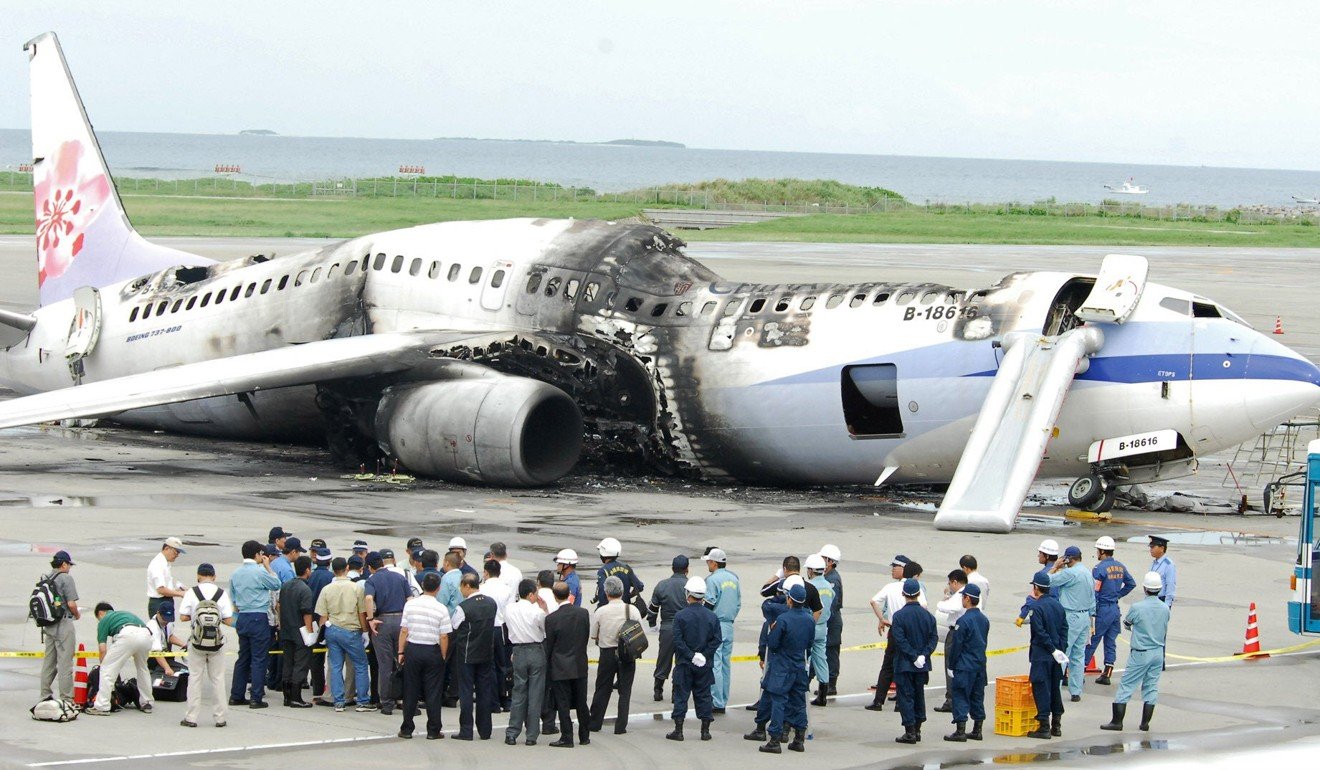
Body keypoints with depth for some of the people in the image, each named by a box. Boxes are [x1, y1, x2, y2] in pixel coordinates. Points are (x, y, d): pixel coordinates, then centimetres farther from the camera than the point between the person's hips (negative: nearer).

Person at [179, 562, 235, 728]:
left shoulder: (192, 593, -6)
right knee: (217, 679, 9)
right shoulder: (221, 593, -4)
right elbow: (229, 621, -6)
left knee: (195, 678, 7)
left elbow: (183, 617, -8)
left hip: (197, 641, -1)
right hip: (217, 643, 1)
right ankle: (220, 717, 11)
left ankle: (191, 717, 7)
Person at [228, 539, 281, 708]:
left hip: (242, 618, 7)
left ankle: (236, 696, 15)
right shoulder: (260, 572, -12)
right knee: (258, 659, -3)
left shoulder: (235, 574, 8)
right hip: (259, 618, -7)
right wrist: (268, 567, 11)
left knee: (243, 658, 14)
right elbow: (276, 585, 3)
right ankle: (256, 698, -4)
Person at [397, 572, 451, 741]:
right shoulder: (441, 609, -9)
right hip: (432, 651, -2)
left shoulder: (410, 605, -3)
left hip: (412, 650, 2)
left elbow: (404, 631, -1)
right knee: (433, 692, 4)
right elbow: (444, 637, -8)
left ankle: (407, 729, 12)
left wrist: (401, 652, 7)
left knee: (410, 691, 9)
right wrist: (443, 657, 3)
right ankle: (433, 731, 5)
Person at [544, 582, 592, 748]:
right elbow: (587, 636, 5)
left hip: (561, 668, -4)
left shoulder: (551, 619, -16)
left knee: (563, 704, 2)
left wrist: (548, 665, 7)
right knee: (581, 703, 13)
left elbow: (548, 645, -7)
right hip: (580, 665, 4)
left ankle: (567, 738, 2)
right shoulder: (583, 613, -5)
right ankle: (584, 736, 20)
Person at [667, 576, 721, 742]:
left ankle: (678, 730, 3)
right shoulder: (712, 616, 0)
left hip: (684, 665, -3)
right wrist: (704, 655, -4)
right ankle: (705, 730, 11)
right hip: (704, 666, 3)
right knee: (703, 695, 10)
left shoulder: (681, 616, -10)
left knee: (681, 695, 3)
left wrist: (691, 655, -10)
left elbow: (678, 641, -15)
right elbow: (716, 640, -3)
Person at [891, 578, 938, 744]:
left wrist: (914, 656, -15)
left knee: (906, 696, 0)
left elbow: (899, 640, -18)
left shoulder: (899, 616, -12)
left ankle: (910, 732, -4)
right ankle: (917, 730, 21)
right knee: (919, 695, 16)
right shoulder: (927, 615, 1)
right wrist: (923, 655, -9)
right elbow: (934, 637, -3)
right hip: (922, 665, 5)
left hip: (904, 664, -4)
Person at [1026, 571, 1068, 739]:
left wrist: (1053, 650, -14)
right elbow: (1064, 628, 9)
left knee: (1041, 688, -4)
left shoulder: (1037, 607, -14)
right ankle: (1056, 725, 18)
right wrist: (1061, 649, 8)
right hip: (1056, 655, 7)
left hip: (1042, 654, -7)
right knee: (1054, 687, 14)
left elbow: (1040, 632, -19)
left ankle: (1044, 727, -6)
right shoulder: (1057, 605, 9)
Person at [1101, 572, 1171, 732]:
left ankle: (1117, 721, 1)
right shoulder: (1165, 608, -2)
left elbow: (1126, 624, 2)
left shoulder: (1137, 608, -16)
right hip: (1158, 652, 5)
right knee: (1151, 687, 12)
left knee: (1126, 686, 2)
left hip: (1140, 654, -5)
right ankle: (1145, 722, 12)